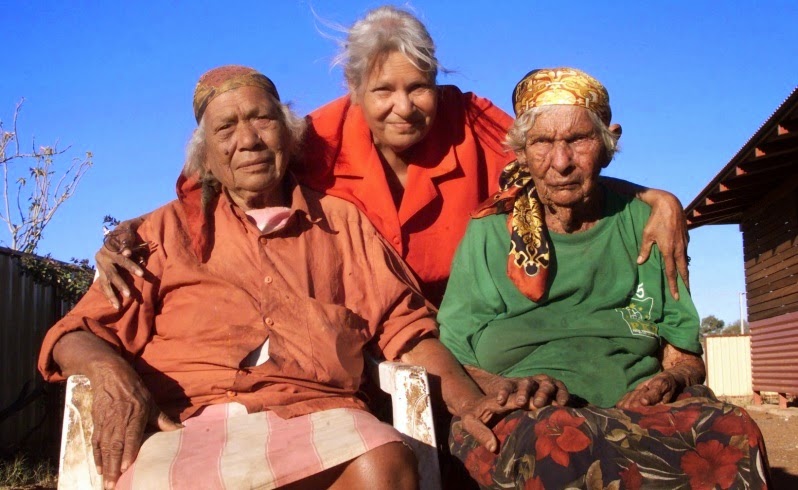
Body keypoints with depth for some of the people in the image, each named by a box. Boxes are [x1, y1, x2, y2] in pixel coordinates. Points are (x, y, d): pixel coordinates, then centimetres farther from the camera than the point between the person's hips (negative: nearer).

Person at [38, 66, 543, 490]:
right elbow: (82, 331, 15)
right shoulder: (170, 228, 20)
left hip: (317, 413, 1)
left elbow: (403, 323, 16)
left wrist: (466, 399, -1)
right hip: (189, 419, 0)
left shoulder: (342, 221, 22)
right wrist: (109, 372, -10)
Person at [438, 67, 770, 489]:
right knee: (555, 443, -39)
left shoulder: (644, 225, 15)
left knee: (733, 434, -30)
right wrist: (499, 389, -17)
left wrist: (671, 380, -9)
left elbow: (685, 357, 15)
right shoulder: (488, 234, 9)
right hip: (519, 421, -2)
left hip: (639, 413, 3)